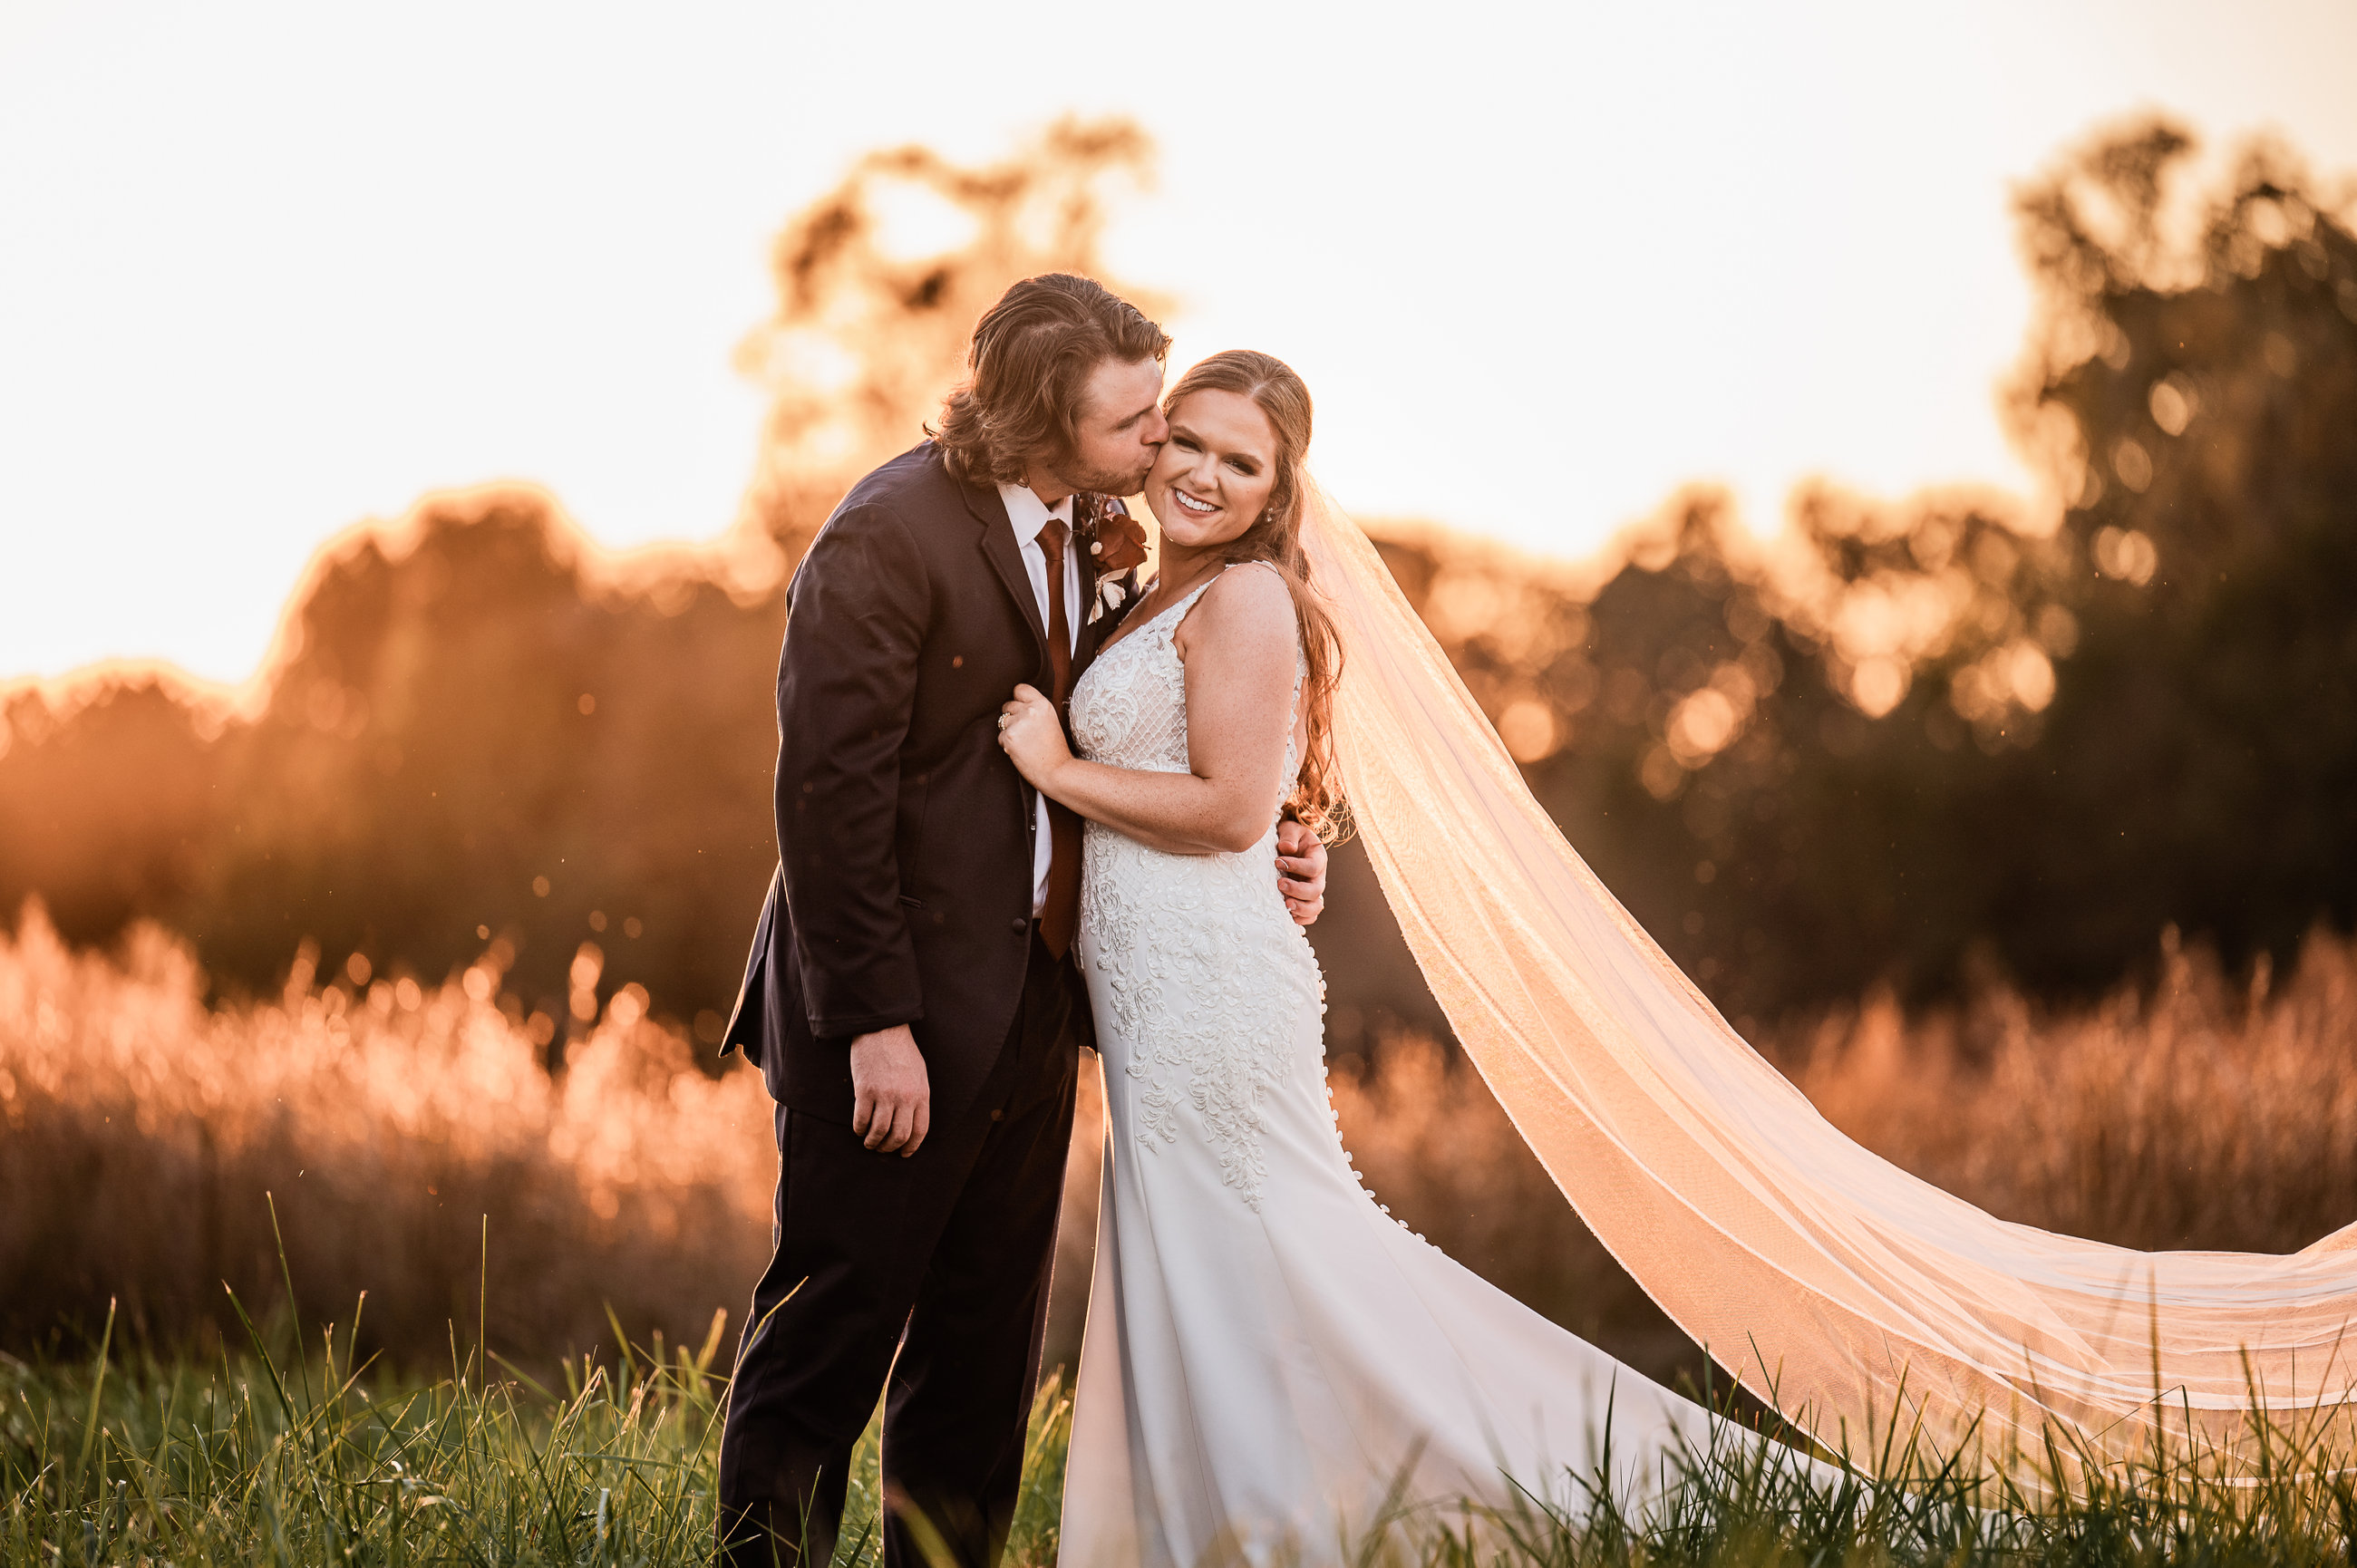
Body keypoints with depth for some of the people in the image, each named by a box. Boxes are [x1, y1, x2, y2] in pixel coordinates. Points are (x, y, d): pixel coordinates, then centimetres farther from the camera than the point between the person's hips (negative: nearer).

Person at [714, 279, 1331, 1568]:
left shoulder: (1102, 537, 7)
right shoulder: (887, 540, -16)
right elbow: (829, 795, -18)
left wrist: (1253, 855, 0)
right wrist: (874, 1022, -20)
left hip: (1030, 1001, 8)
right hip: (904, 1013, -7)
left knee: (985, 1356, 14)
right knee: (834, 1328, 0)